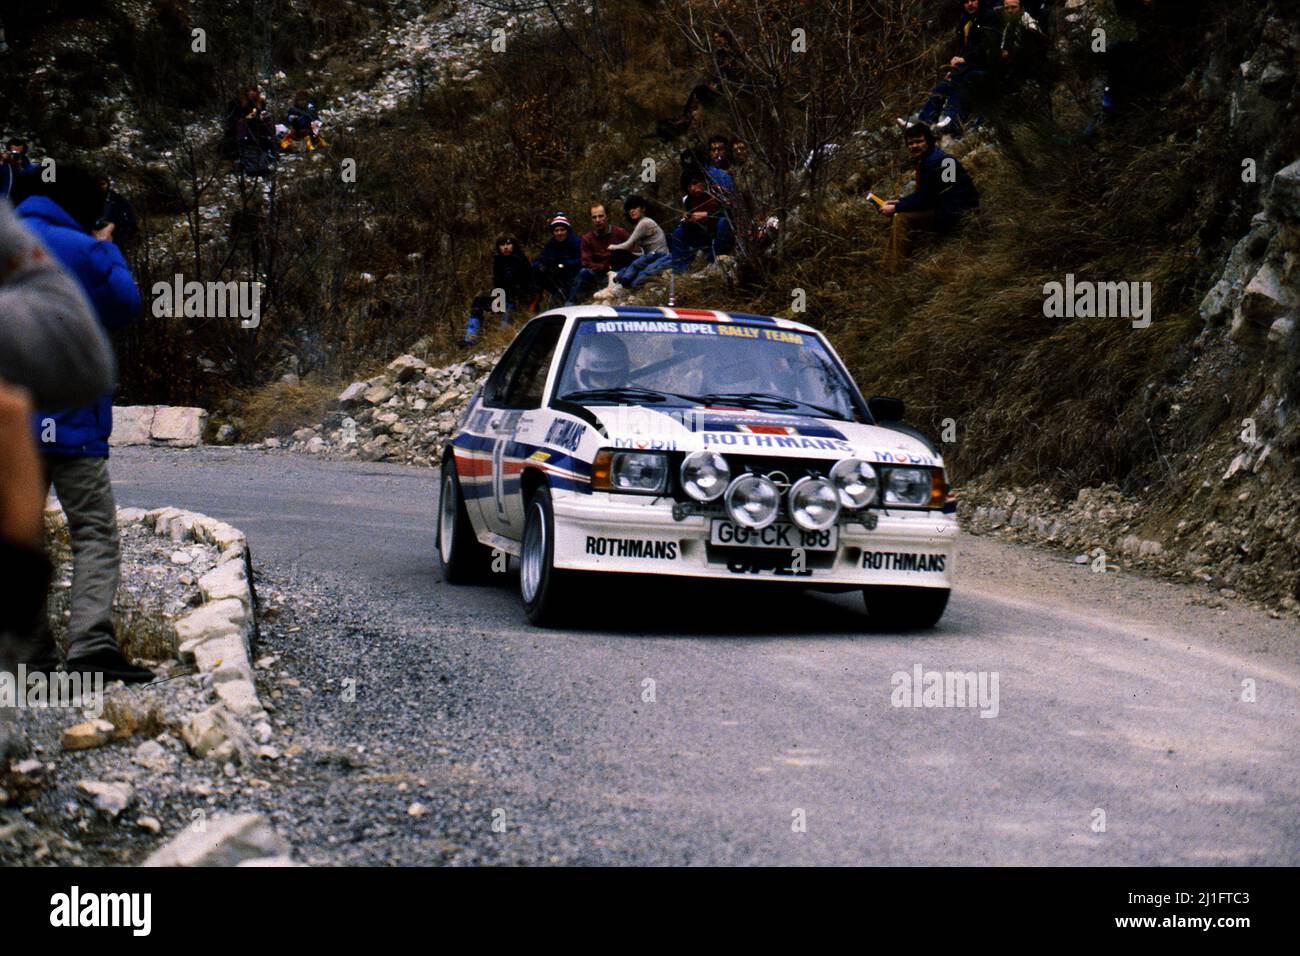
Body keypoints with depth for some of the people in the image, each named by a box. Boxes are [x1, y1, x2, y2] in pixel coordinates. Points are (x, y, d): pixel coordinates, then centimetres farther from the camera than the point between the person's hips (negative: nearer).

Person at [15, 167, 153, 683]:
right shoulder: (81, 251, -8)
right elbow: (126, 306, 4)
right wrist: (109, 252, 15)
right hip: (68, 418, -6)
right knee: (95, 533, -4)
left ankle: (29, 646, 10)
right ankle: (91, 641, -18)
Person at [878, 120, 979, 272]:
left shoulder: (935, 162, -20)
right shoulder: (926, 159, 14)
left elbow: (924, 199, -21)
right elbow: (921, 194, 19)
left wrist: (896, 208, -12)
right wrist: (898, 203, 5)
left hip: (956, 213, -12)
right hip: (945, 209, 12)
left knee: (902, 219, -19)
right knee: (899, 214, 15)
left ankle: (895, 270, -14)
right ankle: (887, 268, 12)